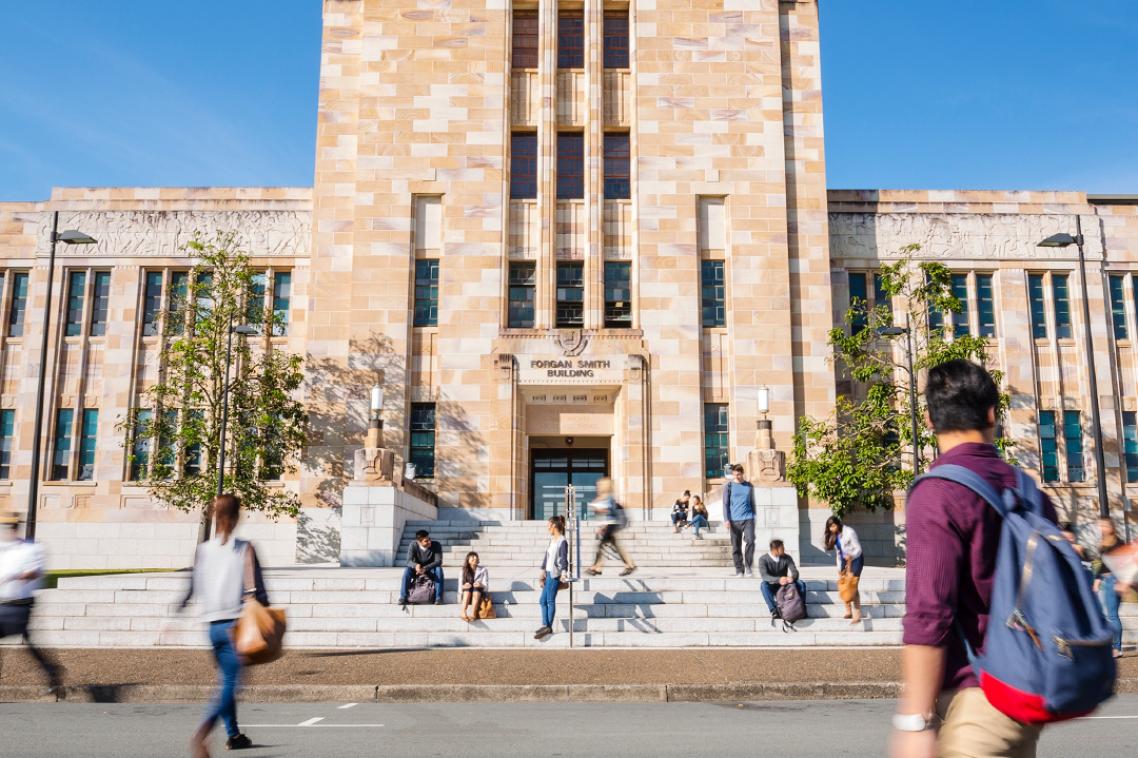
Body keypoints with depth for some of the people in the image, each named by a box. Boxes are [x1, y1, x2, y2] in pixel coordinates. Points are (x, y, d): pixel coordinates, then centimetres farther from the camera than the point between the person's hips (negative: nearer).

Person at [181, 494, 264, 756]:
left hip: (213, 624, 5)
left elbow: (191, 588, 5)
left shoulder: (202, 550, 4)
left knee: (226, 680, 20)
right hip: (236, 623, -5)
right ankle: (202, 733, -26)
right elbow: (255, 589, -10)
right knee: (230, 683, -5)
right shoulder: (245, 549, -6)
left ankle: (233, 735, 29)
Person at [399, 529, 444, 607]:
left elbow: (438, 561, -25)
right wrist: (416, 565, -46)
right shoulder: (413, 545, -16)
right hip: (417, 570, 1)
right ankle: (403, 597, -24)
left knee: (439, 569, -33)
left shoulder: (436, 545, -19)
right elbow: (409, 561, -22)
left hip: (431, 570, -1)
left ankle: (438, 597, -29)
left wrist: (425, 568, -41)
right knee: (406, 570, -29)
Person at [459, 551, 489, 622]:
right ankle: (463, 612, -51)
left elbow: (486, 587, -4)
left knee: (476, 588, -33)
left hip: (480, 593, -1)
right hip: (467, 594, 1)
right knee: (468, 587, -32)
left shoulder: (483, 570, 2)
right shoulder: (463, 571, 3)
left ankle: (473, 614, -52)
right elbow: (460, 587, 0)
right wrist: (464, 587, -23)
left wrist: (481, 585, -26)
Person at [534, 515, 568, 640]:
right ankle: (545, 626, 13)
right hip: (549, 573, 9)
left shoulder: (562, 541, -11)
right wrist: (543, 571, 20)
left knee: (550, 600, -2)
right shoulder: (552, 540, 15)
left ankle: (549, 627, 5)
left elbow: (563, 558, -16)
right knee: (543, 600, 9)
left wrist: (564, 572, -24)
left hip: (555, 574, -9)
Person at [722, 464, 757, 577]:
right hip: (734, 520, 0)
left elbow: (753, 503, 18)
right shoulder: (728, 486, 5)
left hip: (748, 518, 0)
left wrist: (754, 517, 15)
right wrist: (726, 520, -7)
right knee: (736, 546, 2)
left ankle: (749, 567, -3)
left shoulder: (749, 486, 11)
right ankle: (739, 570, 10)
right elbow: (725, 504, 3)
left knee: (750, 541, -16)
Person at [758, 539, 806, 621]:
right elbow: (764, 576, -26)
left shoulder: (787, 558, -2)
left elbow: (795, 571, -13)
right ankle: (773, 610, -38)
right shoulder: (763, 559, -12)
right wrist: (778, 580, -44)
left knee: (801, 583, -23)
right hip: (771, 587, -2)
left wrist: (792, 577, -39)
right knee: (763, 584, -35)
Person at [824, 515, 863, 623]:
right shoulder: (834, 536, 5)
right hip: (845, 560, 7)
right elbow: (838, 553, 11)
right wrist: (839, 568, 6)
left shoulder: (849, 532, -18)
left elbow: (858, 549, -16)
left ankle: (857, 615, -12)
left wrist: (851, 556, -32)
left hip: (855, 559, -7)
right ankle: (848, 611, 13)